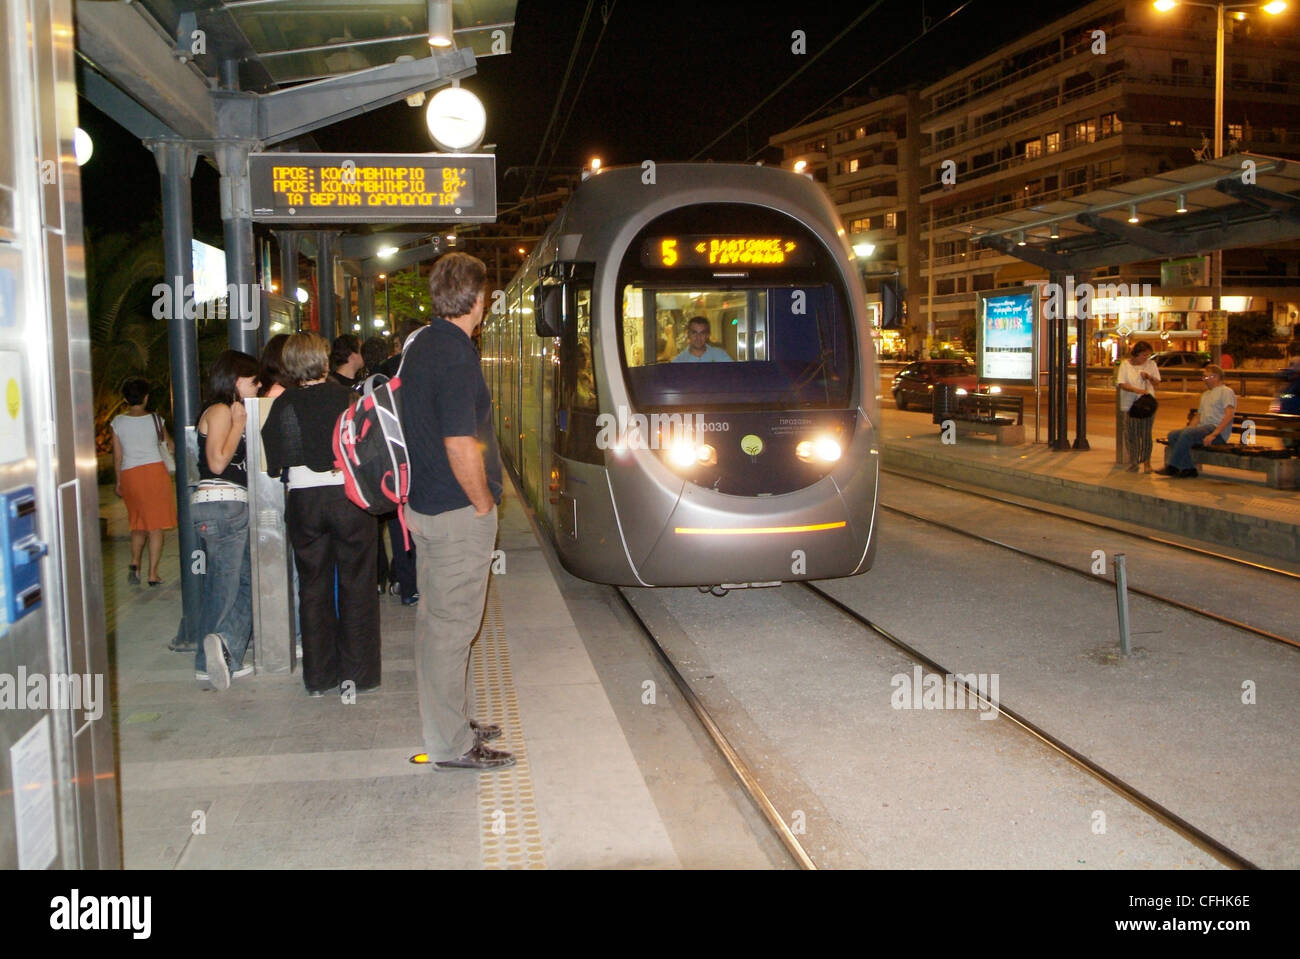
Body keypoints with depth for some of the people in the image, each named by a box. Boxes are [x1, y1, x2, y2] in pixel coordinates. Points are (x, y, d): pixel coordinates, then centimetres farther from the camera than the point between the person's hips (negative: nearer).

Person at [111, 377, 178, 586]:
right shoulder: (155, 420, -1)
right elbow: (171, 446, 13)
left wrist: (118, 481, 15)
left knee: (138, 523, 18)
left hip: (130, 475, 2)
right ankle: (153, 574, 1)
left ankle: (134, 563, -1)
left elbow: (117, 455, 4)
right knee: (155, 526, 2)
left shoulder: (118, 422, 0)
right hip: (155, 471, -2)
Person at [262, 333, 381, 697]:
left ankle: (318, 676, 18)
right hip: (350, 497, -1)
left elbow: (272, 465, -2)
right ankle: (358, 674, 11)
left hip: (304, 500, 2)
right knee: (356, 585, 7)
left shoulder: (283, 405, -2)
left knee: (313, 587, 12)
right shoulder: (347, 398, -5)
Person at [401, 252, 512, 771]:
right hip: (458, 512, -10)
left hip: (425, 503, 10)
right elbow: (460, 445, -25)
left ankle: (446, 721, 30)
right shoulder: (455, 355, -20)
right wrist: (484, 502, -12)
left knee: (436, 618, 17)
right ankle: (451, 744, 7)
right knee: (453, 625, -2)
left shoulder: (419, 345, 10)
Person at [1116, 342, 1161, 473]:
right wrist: (1138, 390, -22)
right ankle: (1133, 462, 10)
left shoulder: (1151, 364, 8)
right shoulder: (1126, 365, 0)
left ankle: (1146, 462, 8)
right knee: (1131, 434, 1)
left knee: (1146, 434, -1)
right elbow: (1121, 384, -9)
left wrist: (1149, 377, -10)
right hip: (1130, 404, -1)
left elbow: (1157, 382, 12)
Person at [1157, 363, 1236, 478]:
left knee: (1187, 434, -31)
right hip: (1202, 428, 8)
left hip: (1217, 430, -8)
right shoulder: (1205, 394, 27)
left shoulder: (1226, 392, -1)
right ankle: (1188, 468, -16)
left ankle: (1172, 467, -24)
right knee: (1173, 435, -14)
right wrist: (1187, 429, 8)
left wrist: (1213, 434, -23)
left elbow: (1229, 416, -14)